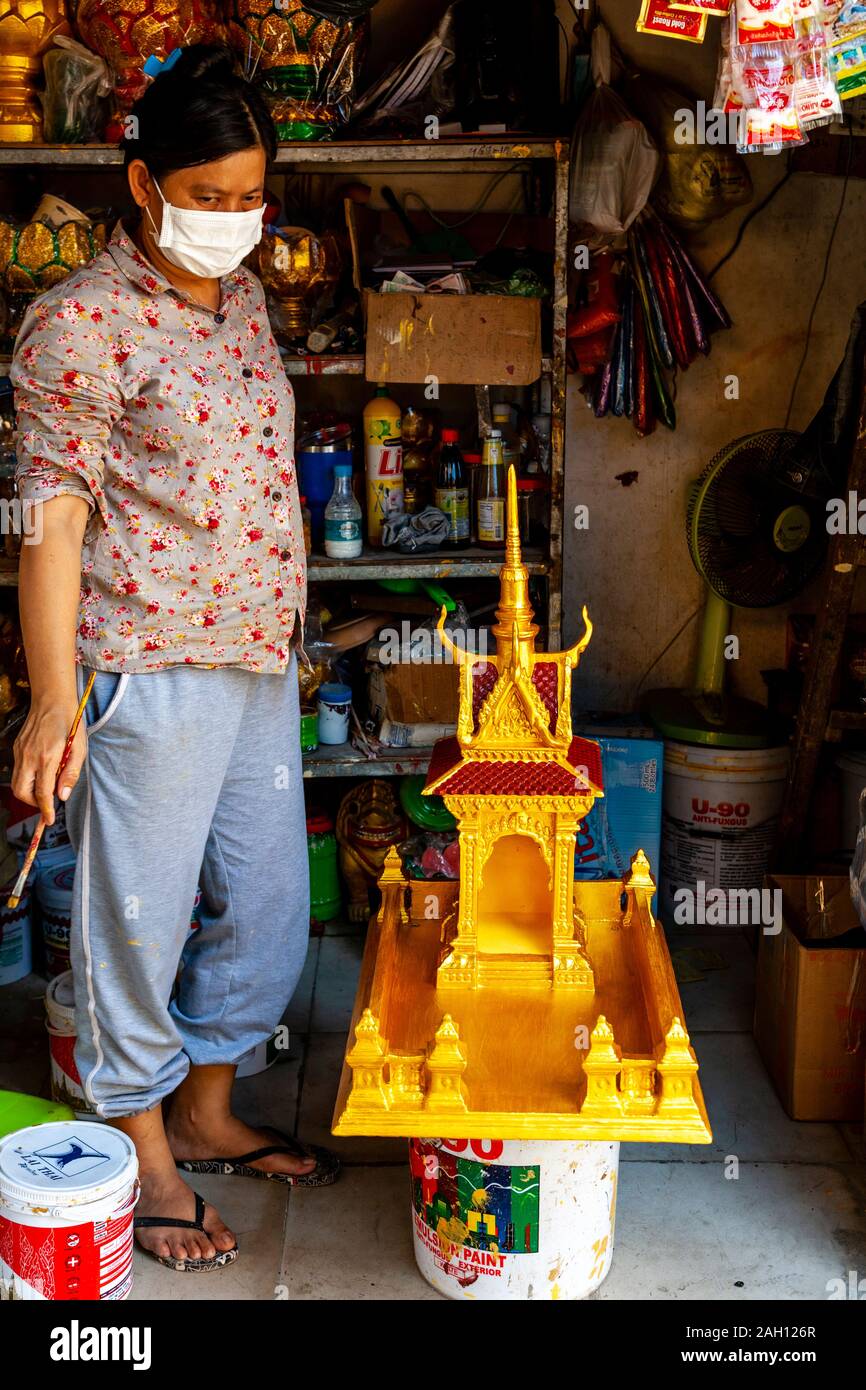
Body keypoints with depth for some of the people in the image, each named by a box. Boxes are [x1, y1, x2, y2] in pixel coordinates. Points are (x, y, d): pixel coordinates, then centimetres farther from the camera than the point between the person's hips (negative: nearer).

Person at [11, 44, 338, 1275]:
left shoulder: (241, 300, 12)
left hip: (260, 662, 8)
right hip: (149, 667, -8)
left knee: (267, 910, 15)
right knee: (140, 918, 6)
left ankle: (206, 1114, 36)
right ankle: (143, 1160, 26)